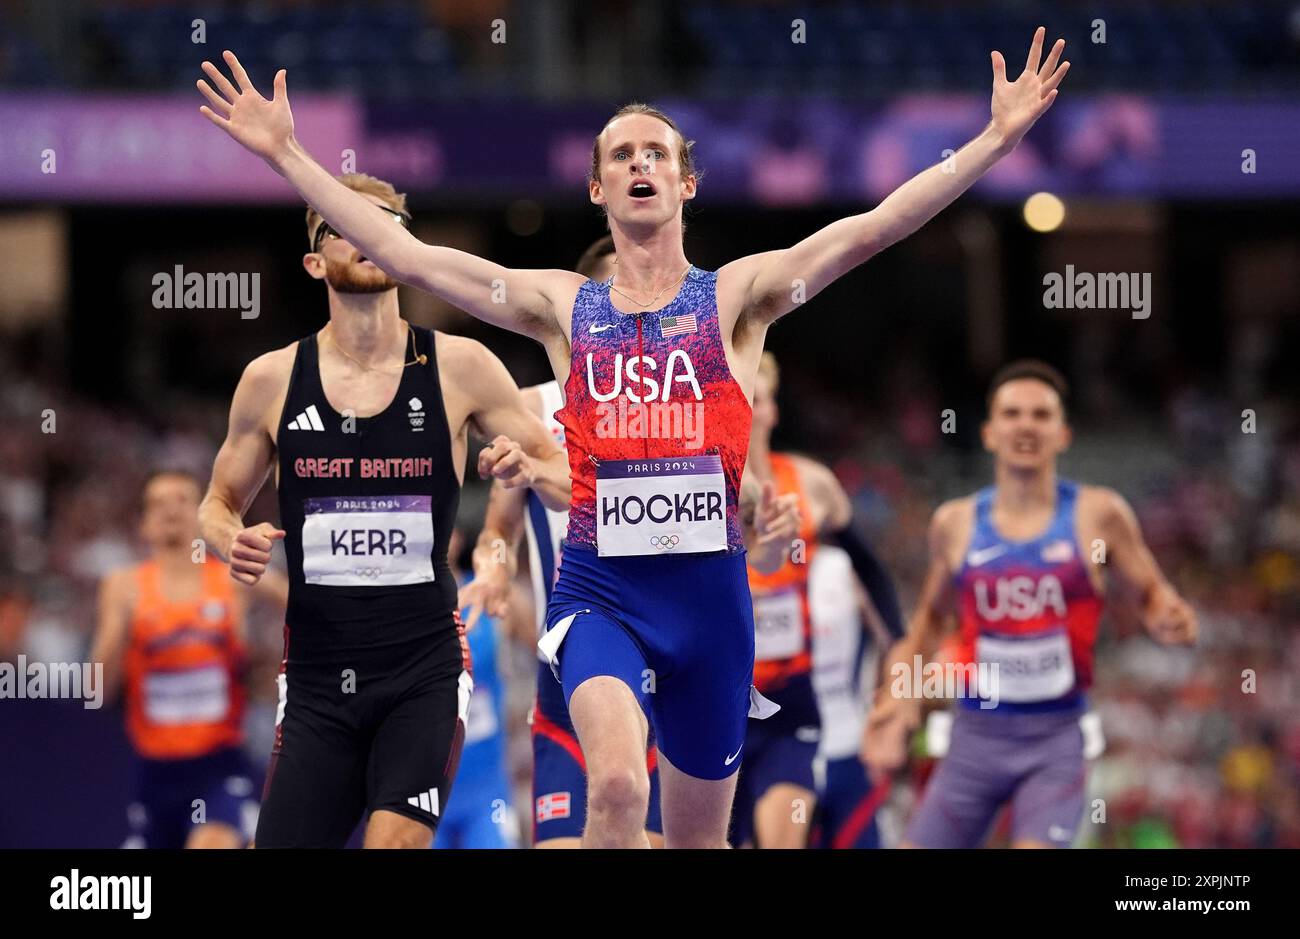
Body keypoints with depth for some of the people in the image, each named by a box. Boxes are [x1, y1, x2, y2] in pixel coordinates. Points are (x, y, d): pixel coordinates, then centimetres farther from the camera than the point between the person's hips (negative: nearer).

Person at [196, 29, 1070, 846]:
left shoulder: (737, 296, 6)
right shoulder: (562, 304, 9)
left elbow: (874, 228, -5)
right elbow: (402, 254, 5)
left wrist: (998, 138, -14)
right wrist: (285, 154, 1)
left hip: (710, 587, 1)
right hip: (600, 589, -1)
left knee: (698, 835, 12)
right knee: (618, 785, -29)